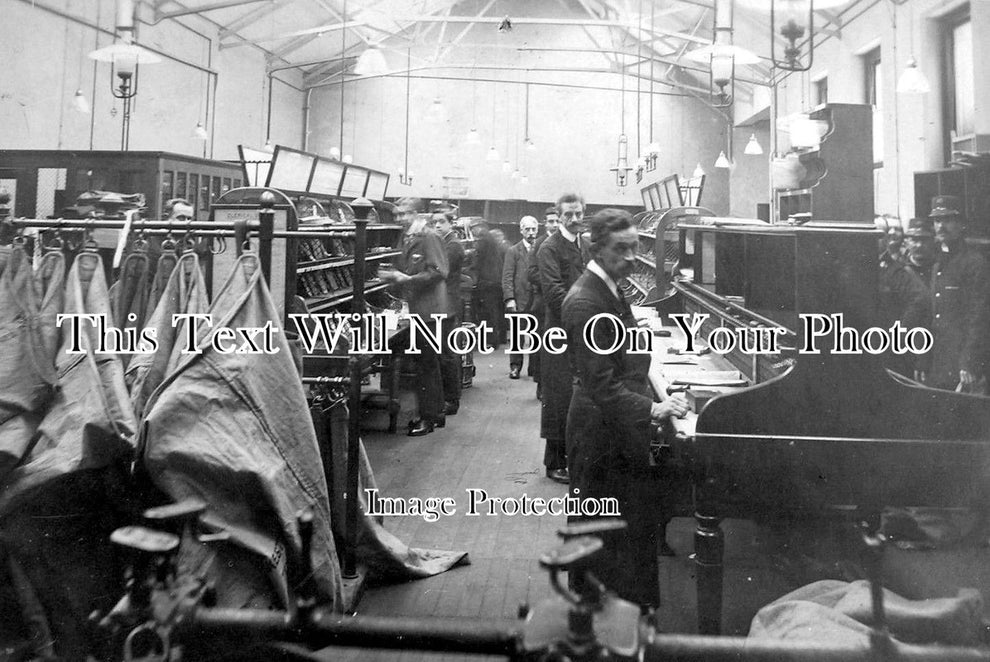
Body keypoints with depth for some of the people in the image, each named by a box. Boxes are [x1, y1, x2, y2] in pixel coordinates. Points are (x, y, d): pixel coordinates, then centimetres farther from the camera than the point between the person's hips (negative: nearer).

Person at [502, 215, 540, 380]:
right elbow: (507, 277, -1)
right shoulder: (513, 251, 4)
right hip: (519, 300, -1)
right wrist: (509, 298, -11)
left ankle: (535, 367, 13)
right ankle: (515, 366, 13)